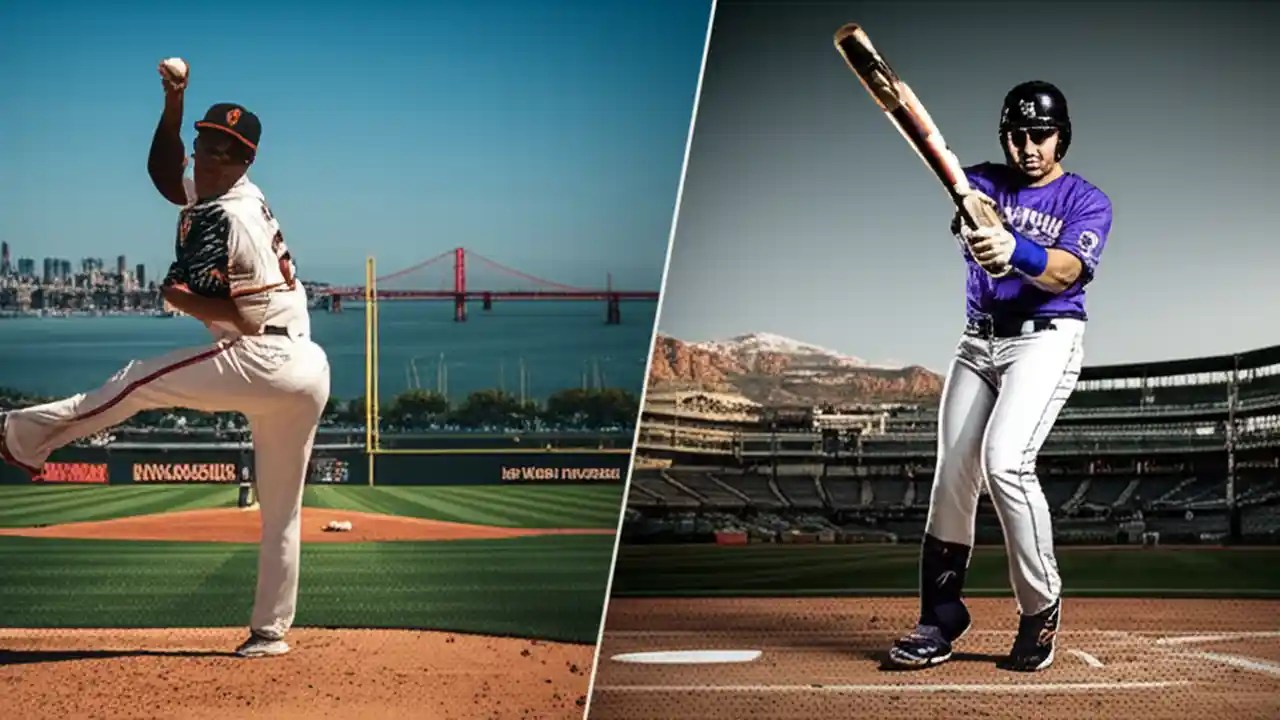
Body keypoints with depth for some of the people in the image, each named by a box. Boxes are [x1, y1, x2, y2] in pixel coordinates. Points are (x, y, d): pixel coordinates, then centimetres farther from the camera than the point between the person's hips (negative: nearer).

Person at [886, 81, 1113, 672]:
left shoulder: (1087, 202, 0)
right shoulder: (986, 182, 10)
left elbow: (1065, 272, -18)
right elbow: (969, 208, -15)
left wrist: (1014, 247, -38)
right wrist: (976, 222, -40)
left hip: (1044, 340, -5)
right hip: (978, 341, 5)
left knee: (1004, 462, -22)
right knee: (952, 475, 0)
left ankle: (1040, 607, -9)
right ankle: (940, 620, 9)